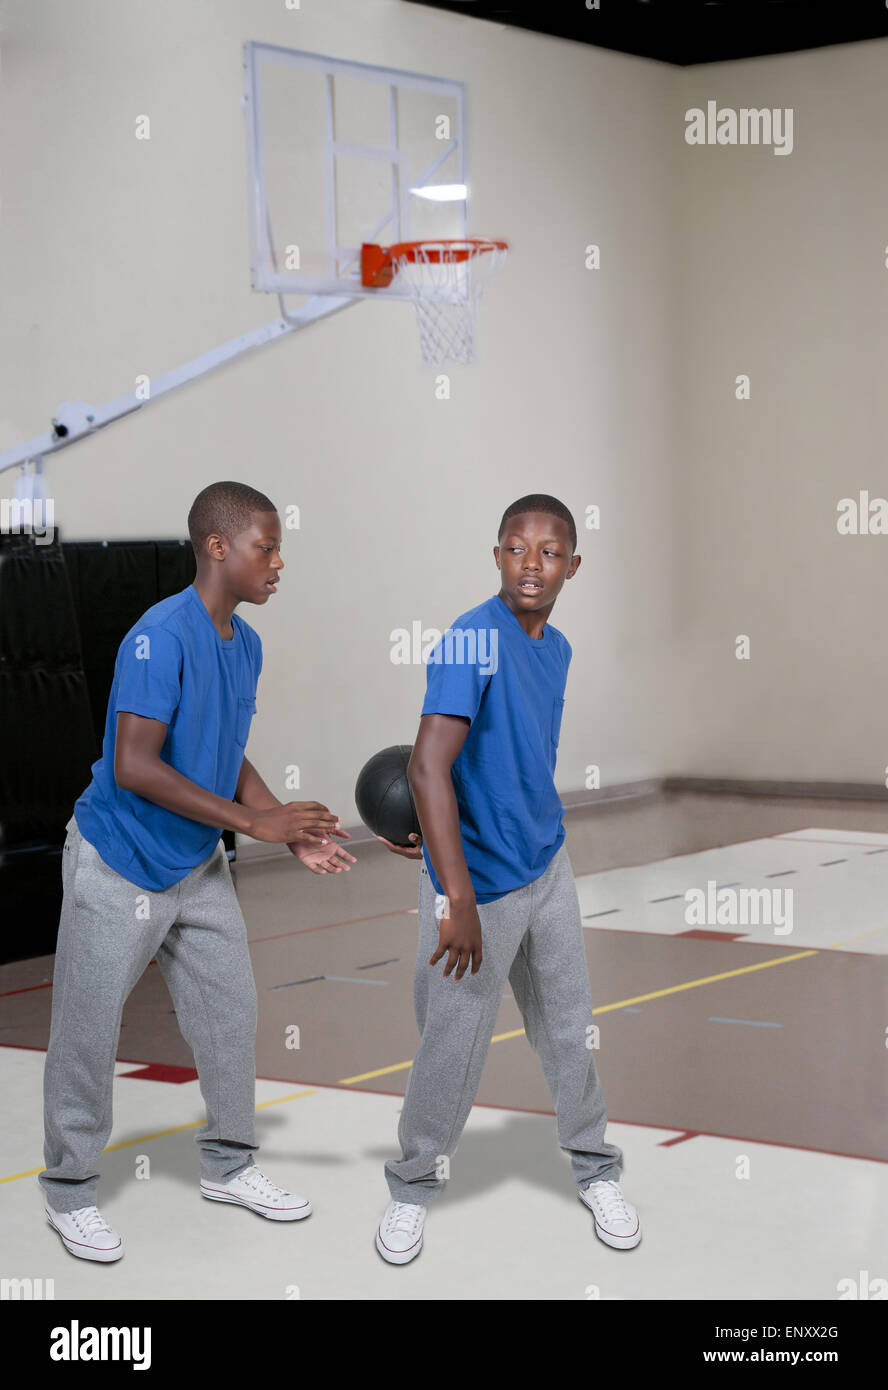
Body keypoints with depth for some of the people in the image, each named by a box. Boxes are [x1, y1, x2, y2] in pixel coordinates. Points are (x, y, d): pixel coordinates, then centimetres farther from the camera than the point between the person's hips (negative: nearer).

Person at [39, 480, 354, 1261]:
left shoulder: (245, 644, 2)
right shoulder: (161, 636, -24)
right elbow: (133, 767, -29)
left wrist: (295, 834, 0)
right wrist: (252, 821, -26)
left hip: (199, 868, 8)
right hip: (118, 867, -8)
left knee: (231, 1013, 13)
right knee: (89, 1034, 4)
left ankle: (228, 1166, 30)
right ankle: (69, 1191, 20)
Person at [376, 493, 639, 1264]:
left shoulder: (556, 648, 5)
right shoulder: (474, 641, -21)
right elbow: (428, 766, -29)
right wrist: (458, 901, -31)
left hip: (547, 866, 7)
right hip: (480, 882, -6)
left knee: (568, 1029, 17)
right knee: (454, 1049, 5)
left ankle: (597, 1170, 34)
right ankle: (414, 1186, 27)